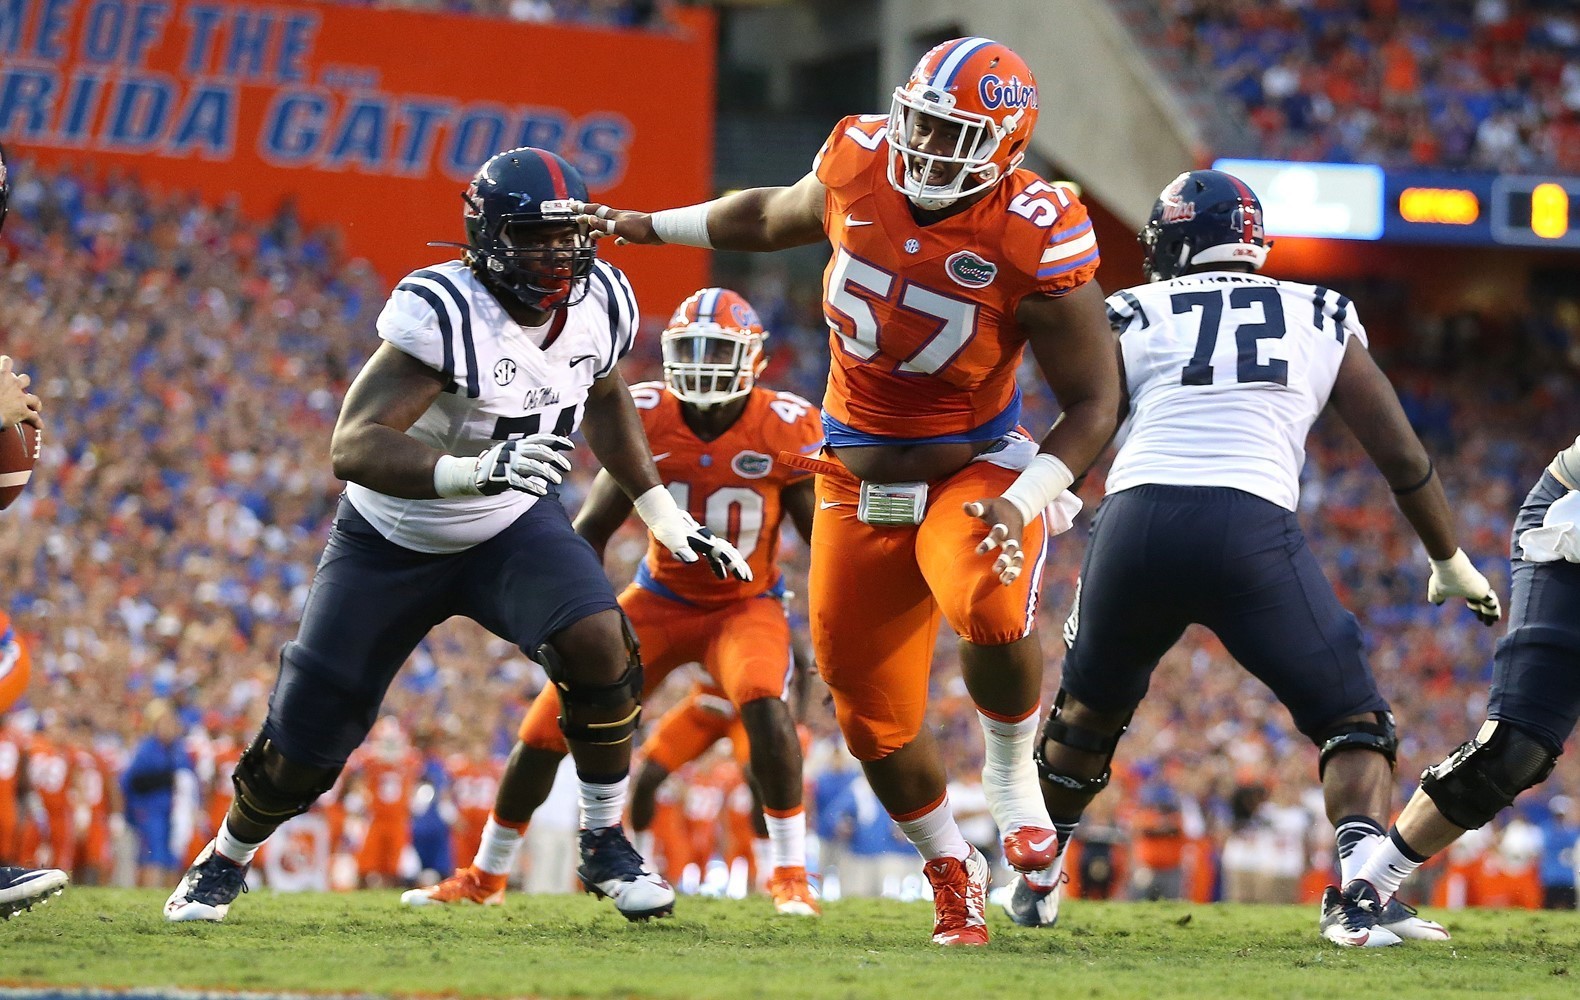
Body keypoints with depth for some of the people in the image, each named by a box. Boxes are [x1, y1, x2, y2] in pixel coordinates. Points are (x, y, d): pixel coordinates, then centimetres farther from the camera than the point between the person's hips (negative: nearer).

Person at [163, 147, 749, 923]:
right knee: (302, 752, 4)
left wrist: (667, 518, 10)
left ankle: (605, 847, -7)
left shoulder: (600, 304, -12)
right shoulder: (442, 312, -32)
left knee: (597, 643, -27)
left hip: (513, 528, 3)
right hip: (394, 539, -3)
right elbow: (352, 448, -40)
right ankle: (224, 863, 35)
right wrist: (479, 470, -54)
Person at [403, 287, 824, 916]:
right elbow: (592, 527, -7)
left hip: (746, 604, -2)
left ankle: (791, 873, -17)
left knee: (764, 705, -33)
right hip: (662, 597, 2)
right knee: (552, 717, -3)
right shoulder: (647, 421, -14)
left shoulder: (784, 431, -18)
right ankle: (485, 876, 16)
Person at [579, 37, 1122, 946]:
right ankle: (952, 871, 31)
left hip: (974, 470, -4)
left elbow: (1096, 403, -15)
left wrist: (1027, 499, -30)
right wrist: (650, 228, 26)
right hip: (860, 482, 4)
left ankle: (1012, 772, -7)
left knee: (992, 611, -36)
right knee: (874, 715, 6)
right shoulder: (860, 164, -9)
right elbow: (776, 217, 16)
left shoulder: (1034, 240, -21)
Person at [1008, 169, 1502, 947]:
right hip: (1251, 528, -1)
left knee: (1086, 709, 28)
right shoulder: (1323, 321, 20)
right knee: (1352, 722, 9)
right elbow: (1403, 457, 24)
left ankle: (1031, 884, 40)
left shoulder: (1133, 319, 16)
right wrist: (1452, 565, 35)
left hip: (1136, 524, 1)